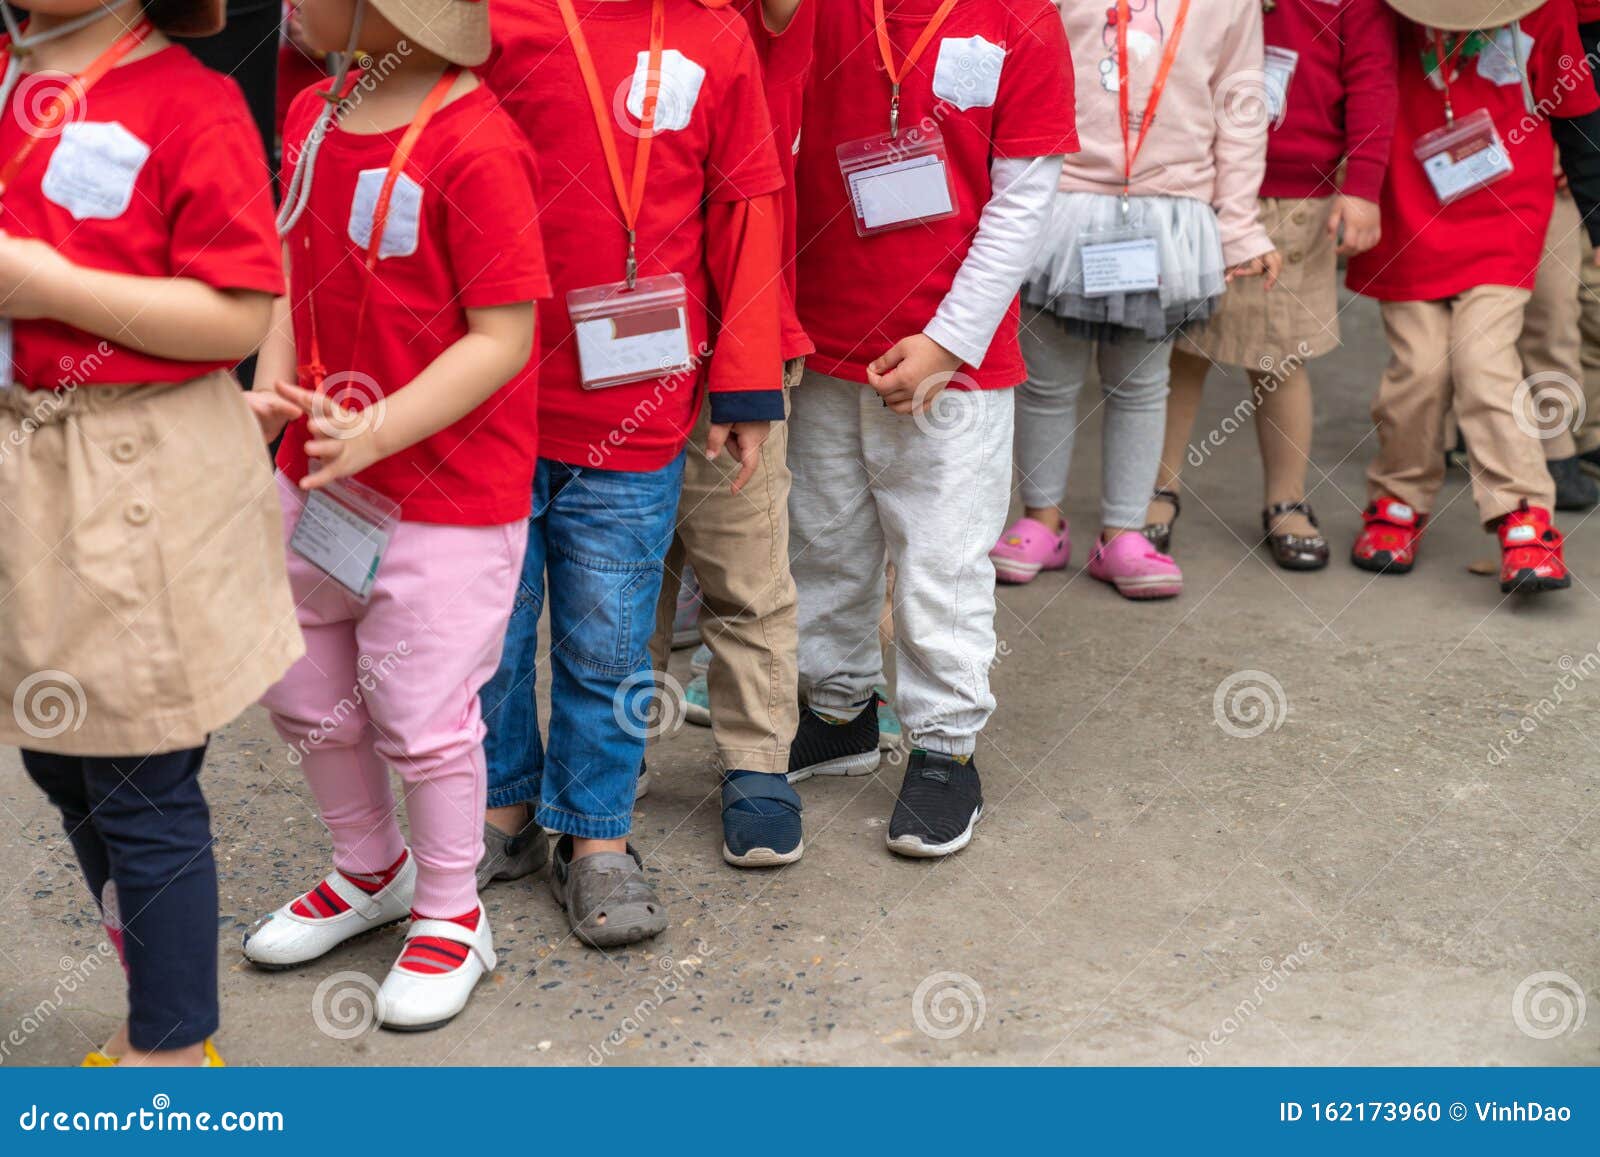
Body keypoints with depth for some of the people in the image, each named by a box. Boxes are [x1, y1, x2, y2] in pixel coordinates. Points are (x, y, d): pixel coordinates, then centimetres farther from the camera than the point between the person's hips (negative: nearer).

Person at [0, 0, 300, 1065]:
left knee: (143, 791, 2)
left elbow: (241, 316, -18)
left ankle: (172, 1052, 20)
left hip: (144, 485, -7)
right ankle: (163, 1017, 36)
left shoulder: (189, 102, -13)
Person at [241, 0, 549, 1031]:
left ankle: (451, 915, 29)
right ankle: (372, 870, 44)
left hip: (446, 499, -8)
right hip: (317, 475, 8)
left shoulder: (475, 145, -21)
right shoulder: (313, 115, 3)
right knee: (306, 693, 19)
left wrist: (375, 434, -26)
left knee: (424, 718, 5)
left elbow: (503, 336, -20)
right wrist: (272, 383, -6)